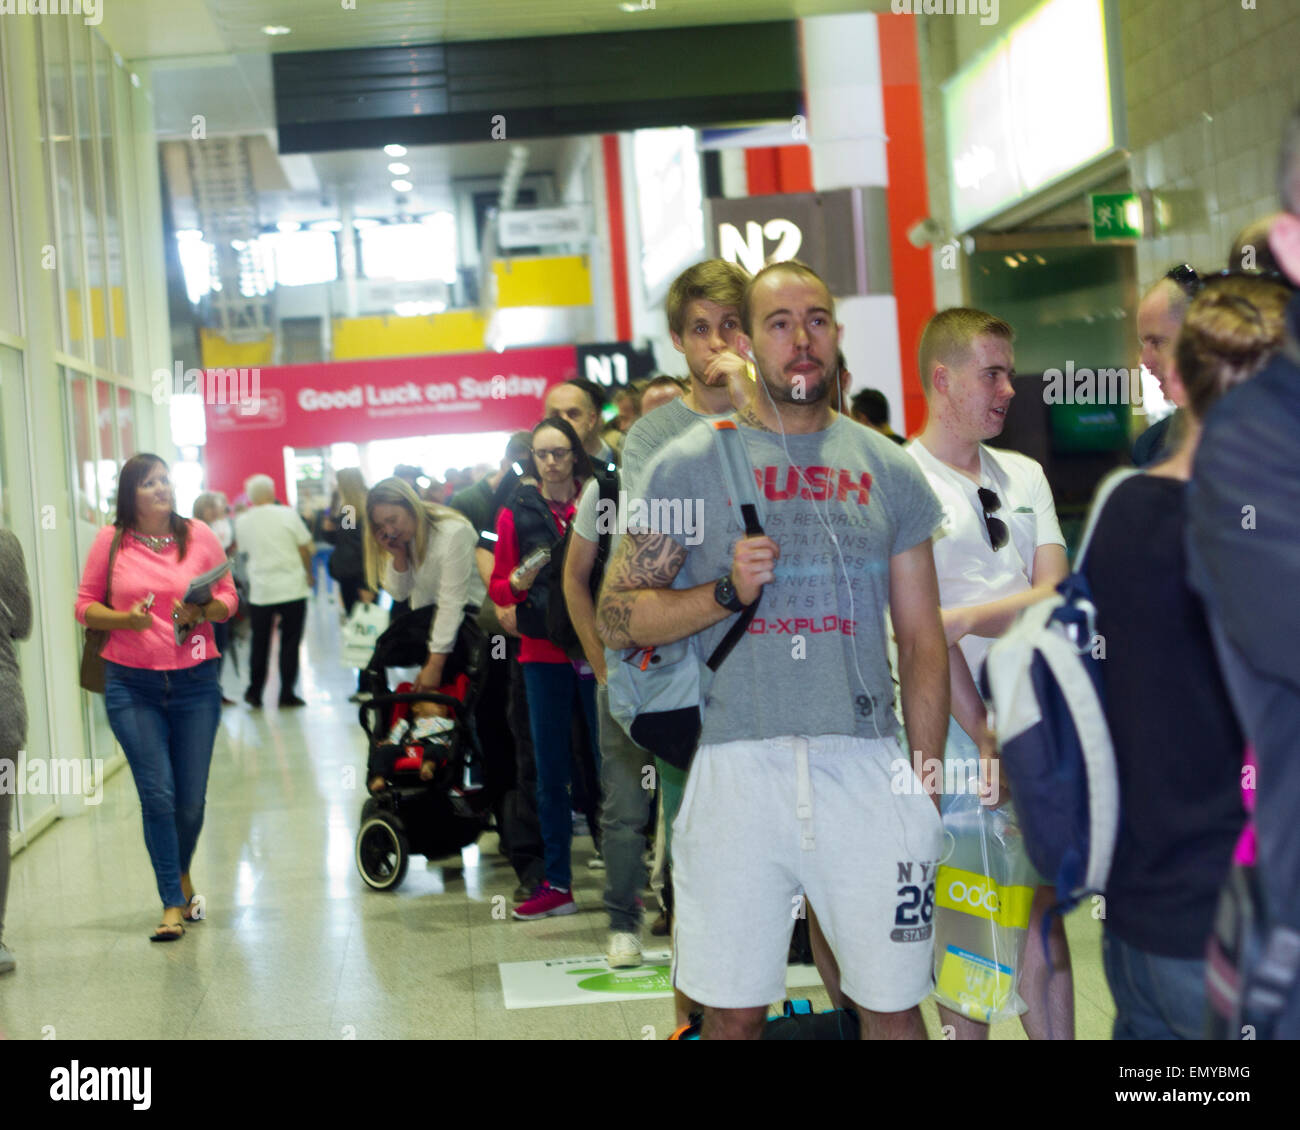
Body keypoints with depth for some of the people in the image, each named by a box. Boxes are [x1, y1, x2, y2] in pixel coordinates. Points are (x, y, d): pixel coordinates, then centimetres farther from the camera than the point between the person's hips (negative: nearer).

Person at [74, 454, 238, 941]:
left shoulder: (199, 536, 3)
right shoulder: (110, 541, 1)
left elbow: (228, 598, 8)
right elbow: (85, 605, 5)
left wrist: (201, 612, -13)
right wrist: (123, 619, -14)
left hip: (195, 681, 1)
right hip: (131, 685, -1)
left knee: (192, 799, 6)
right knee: (157, 795, -5)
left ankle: (181, 873, 36)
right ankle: (173, 903, 6)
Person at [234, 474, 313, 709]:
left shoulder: (242, 522, 0)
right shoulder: (287, 515, -6)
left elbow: (244, 549, 13)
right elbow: (305, 548, -2)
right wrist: (308, 574, 13)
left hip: (260, 591, 2)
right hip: (292, 588, -2)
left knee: (260, 643, 12)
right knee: (290, 643, 5)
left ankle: (254, 693, 16)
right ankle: (287, 694, 5)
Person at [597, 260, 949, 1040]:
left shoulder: (889, 471, 10)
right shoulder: (690, 465, 5)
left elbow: (924, 641, 11)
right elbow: (617, 618, 4)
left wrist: (927, 783, 4)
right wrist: (726, 593, -12)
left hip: (870, 770, 1)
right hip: (739, 770, -1)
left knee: (893, 1006, 6)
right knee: (732, 1011, 6)